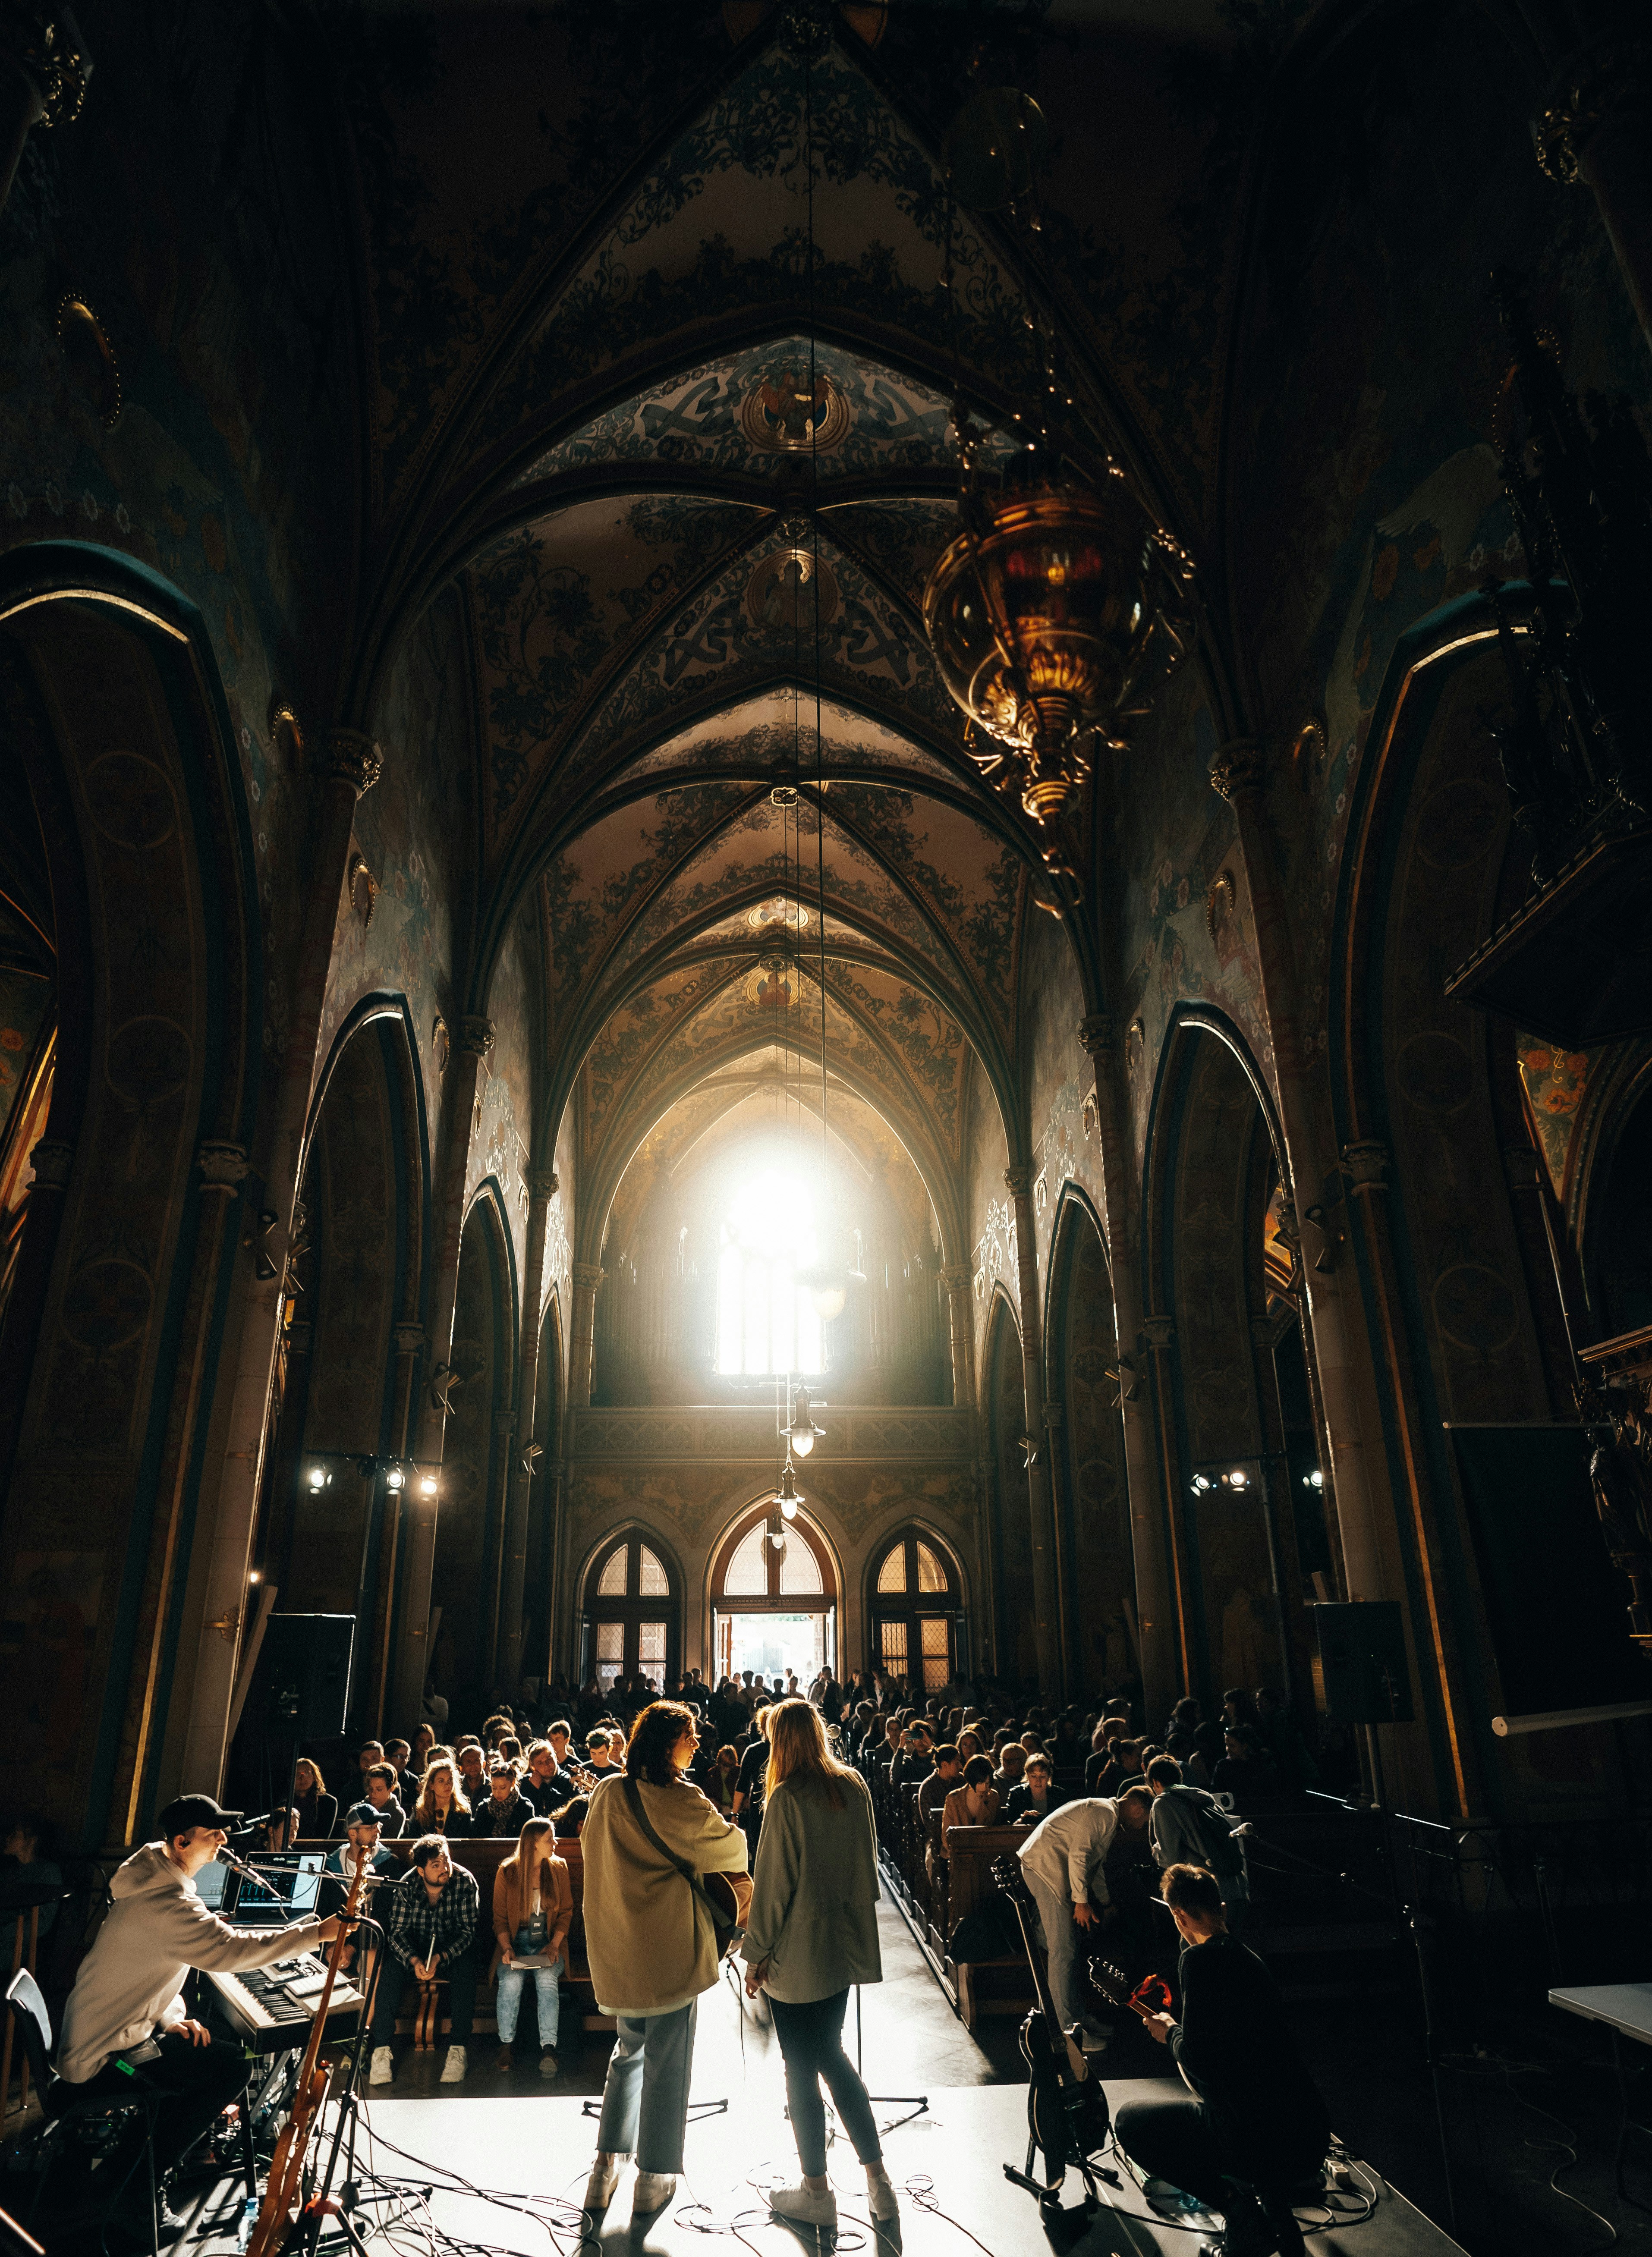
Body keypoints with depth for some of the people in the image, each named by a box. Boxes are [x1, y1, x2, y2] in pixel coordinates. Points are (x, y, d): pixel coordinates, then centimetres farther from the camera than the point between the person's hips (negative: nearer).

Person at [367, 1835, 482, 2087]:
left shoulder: (464, 1881, -21)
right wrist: (415, 1960, -35)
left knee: (465, 1971, -33)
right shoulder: (406, 1886, -17)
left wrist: (440, 1958, -35)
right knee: (390, 1969, -29)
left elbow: (468, 1930, -19)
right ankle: (381, 2049, -24)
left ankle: (458, 2048, -26)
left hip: (453, 1945, -1)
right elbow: (397, 1931, -17)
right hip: (414, 1945, 1)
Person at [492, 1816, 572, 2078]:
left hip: (548, 1942, 1)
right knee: (511, 1981, -30)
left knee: (547, 1980, -30)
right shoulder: (507, 1873, 0)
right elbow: (500, 1919, 3)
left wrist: (554, 1945, -8)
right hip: (517, 1942, 0)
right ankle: (506, 2045, -11)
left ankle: (548, 2049, -25)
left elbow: (566, 1912, 7)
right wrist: (507, 1949, -14)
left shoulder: (558, 1868, 5)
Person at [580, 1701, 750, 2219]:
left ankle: (607, 2165, 24)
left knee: (629, 2050, 24)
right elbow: (727, 1846, -6)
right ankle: (654, 2180, 20)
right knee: (667, 2061, 10)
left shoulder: (606, 1794, -1)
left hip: (616, 1947, 6)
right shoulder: (681, 1802, -19)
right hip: (667, 1947, -6)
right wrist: (736, 1836, 16)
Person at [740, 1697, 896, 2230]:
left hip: (797, 1952, -6)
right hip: (844, 1943, 6)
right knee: (831, 2056, 21)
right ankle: (877, 2178, 24)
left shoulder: (787, 1799, -20)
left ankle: (816, 2194, 24)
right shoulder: (855, 1788, -2)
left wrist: (756, 1952, -6)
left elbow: (773, 1882, -16)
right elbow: (867, 1862, 9)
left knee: (802, 2068, 11)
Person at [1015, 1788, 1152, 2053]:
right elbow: (1078, 1856, -21)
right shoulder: (1104, 1812, -13)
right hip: (1044, 1865, -11)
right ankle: (1071, 2030, -2)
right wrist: (1081, 1901, -16)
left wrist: (1104, 1902, 36)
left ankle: (1080, 2016, 23)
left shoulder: (1109, 1817, 20)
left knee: (1069, 1947, 15)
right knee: (1063, 1950, -8)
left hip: (1052, 1869, 11)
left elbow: (1095, 1862, 31)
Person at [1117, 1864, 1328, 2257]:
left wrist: (1169, 2032, 2)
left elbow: (1196, 2061, -18)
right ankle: (1273, 2199, 15)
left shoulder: (1201, 1958, -14)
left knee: (1130, 2121, 9)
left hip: (1261, 2144, -8)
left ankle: (1236, 2207, 0)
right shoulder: (1249, 1958, 12)